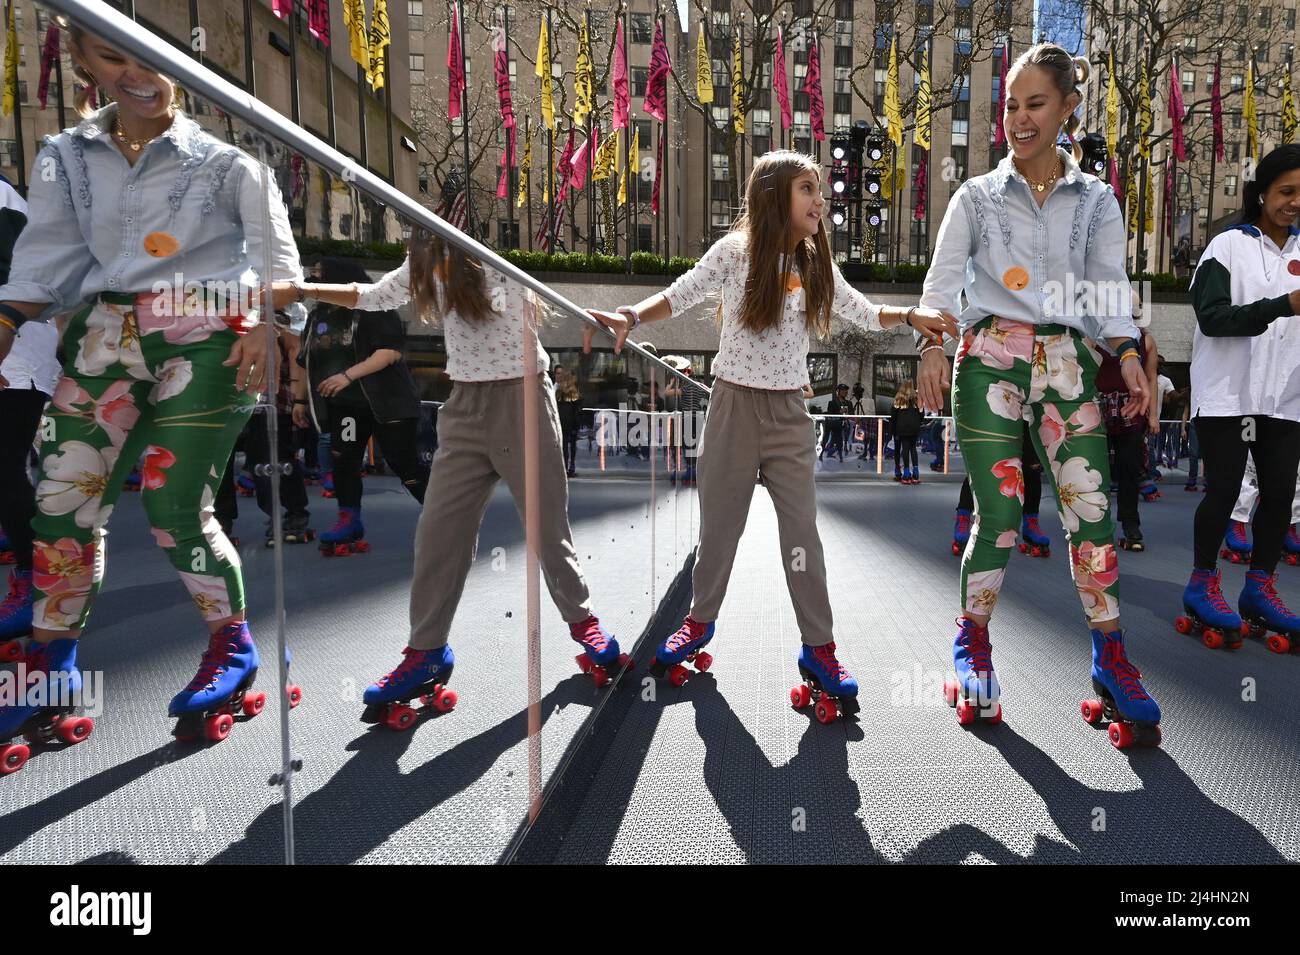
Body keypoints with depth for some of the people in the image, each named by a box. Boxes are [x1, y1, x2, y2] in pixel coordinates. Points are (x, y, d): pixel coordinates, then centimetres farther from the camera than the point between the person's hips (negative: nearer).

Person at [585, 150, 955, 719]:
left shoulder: (814, 265, 7)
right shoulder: (734, 251, -4)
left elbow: (863, 313, 15)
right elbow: (680, 297, 0)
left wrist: (910, 316, -1)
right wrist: (630, 317, -15)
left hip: (789, 413, 2)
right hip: (734, 405, -2)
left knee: (802, 528, 1)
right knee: (720, 522, 9)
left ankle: (818, 646, 13)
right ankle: (700, 619, 30)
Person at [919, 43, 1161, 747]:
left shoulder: (1096, 201, 15)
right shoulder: (976, 196, 10)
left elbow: (1111, 285, 5)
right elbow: (942, 280, -1)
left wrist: (1127, 354, -13)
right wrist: (932, 346, -19)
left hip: (1065, 359, 2)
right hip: (990, 356, -2)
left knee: (1090, 506, -6)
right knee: (998, 511, -5)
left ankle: (1111, 664, 9)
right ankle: (972, 646, 14)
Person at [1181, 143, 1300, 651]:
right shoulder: (1229, 245, -2)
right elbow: (1212, 317, -12)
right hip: (1228, 393, -5)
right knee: (1223, 490, -2)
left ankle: (1259, 589, 18)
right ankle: (1203, 585, 12)